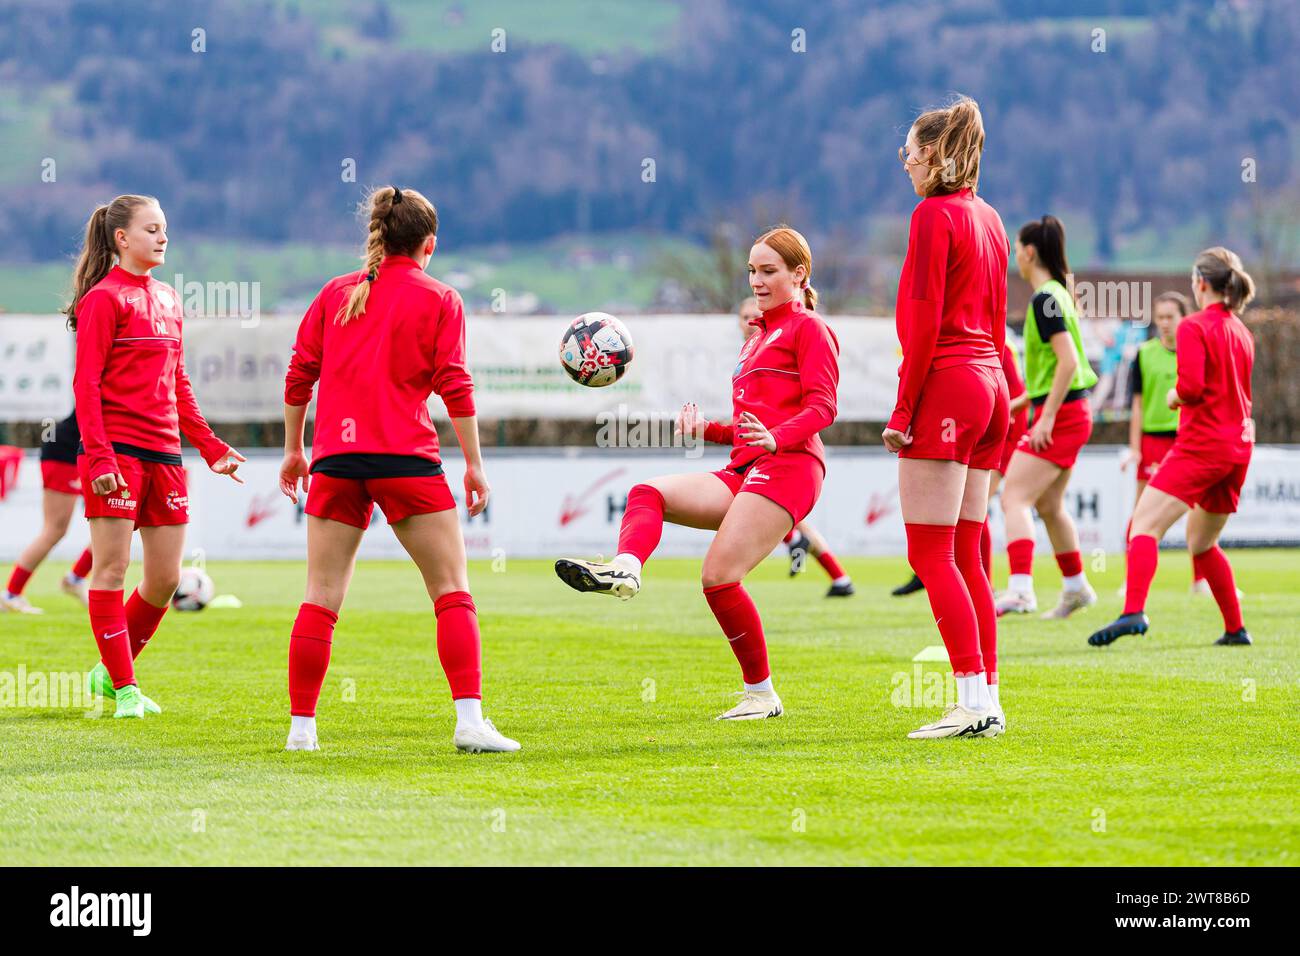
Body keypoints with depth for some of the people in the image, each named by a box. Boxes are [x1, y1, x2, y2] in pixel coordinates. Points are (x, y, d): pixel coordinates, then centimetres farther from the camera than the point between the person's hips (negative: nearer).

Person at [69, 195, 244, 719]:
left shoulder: (168, 300, 17)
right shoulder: (104, 299, -6)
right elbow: (86, 384, -10)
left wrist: (210, 447, 20)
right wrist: (99, 456, -19)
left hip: (164, 453, 8)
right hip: (116, 451, -8)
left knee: (165, 578, 6)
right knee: (111, 568, -4)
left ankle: (110, 672, 22)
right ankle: (123, 687, 1)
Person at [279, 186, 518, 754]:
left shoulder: (335, 294, 13)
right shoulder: (438, 300, 4)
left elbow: (299, 376, 12)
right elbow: (454, 386, -2)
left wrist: (293, 449, 22)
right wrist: (474, 463, 3)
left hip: (336, 456, 3)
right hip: (406, 458, -3)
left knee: (321, 598, 6)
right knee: (452, 591, 1)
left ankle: (301, 726, 4)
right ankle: (470, 718, -10)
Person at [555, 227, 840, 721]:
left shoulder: (808, 328, 3)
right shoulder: (756, 338, 30)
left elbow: (822, 405, -11)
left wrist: (775, 438, -29)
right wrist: (706, 429, 14)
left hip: (785, 467, -9)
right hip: (742, 472, 9)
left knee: (718, 576, -19)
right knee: (647, 493, -14)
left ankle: (761, 693, -7)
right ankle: (624, 568, -44)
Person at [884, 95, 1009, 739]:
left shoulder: (934, 215, -9)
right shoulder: (988, 218, 15)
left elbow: (923, 323, -14)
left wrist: (902, 409, -13)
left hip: (945, 388, -9)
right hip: (990, 389, 9)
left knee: (931, 553, -8)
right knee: (966, 555, 11)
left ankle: (974, 703, -14)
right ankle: (987, 701, 8)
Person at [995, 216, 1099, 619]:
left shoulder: (1045, 299, -16)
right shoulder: (1058, 294, 14)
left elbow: (1068, 360, -23)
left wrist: (1047, 416, -24)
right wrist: (1022, 401, 28)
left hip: (1060, 414, -10)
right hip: (1071, 413, 10)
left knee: (1014, 497, -16)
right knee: (1048, 505, 20)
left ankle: (1020, 589, -27)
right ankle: (1076, 587, 32)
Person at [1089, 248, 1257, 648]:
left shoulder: (1194, 326, -8)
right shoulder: (1241, 332, 15)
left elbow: (1191, 386, -20)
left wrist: (1173, 396, 1)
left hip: (1201, 443, -8)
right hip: (1239, 446, 8)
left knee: (1144, 524, -16)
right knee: (1201, 542, 22)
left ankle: (1134, 612, -36)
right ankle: (1235, 628, 23)